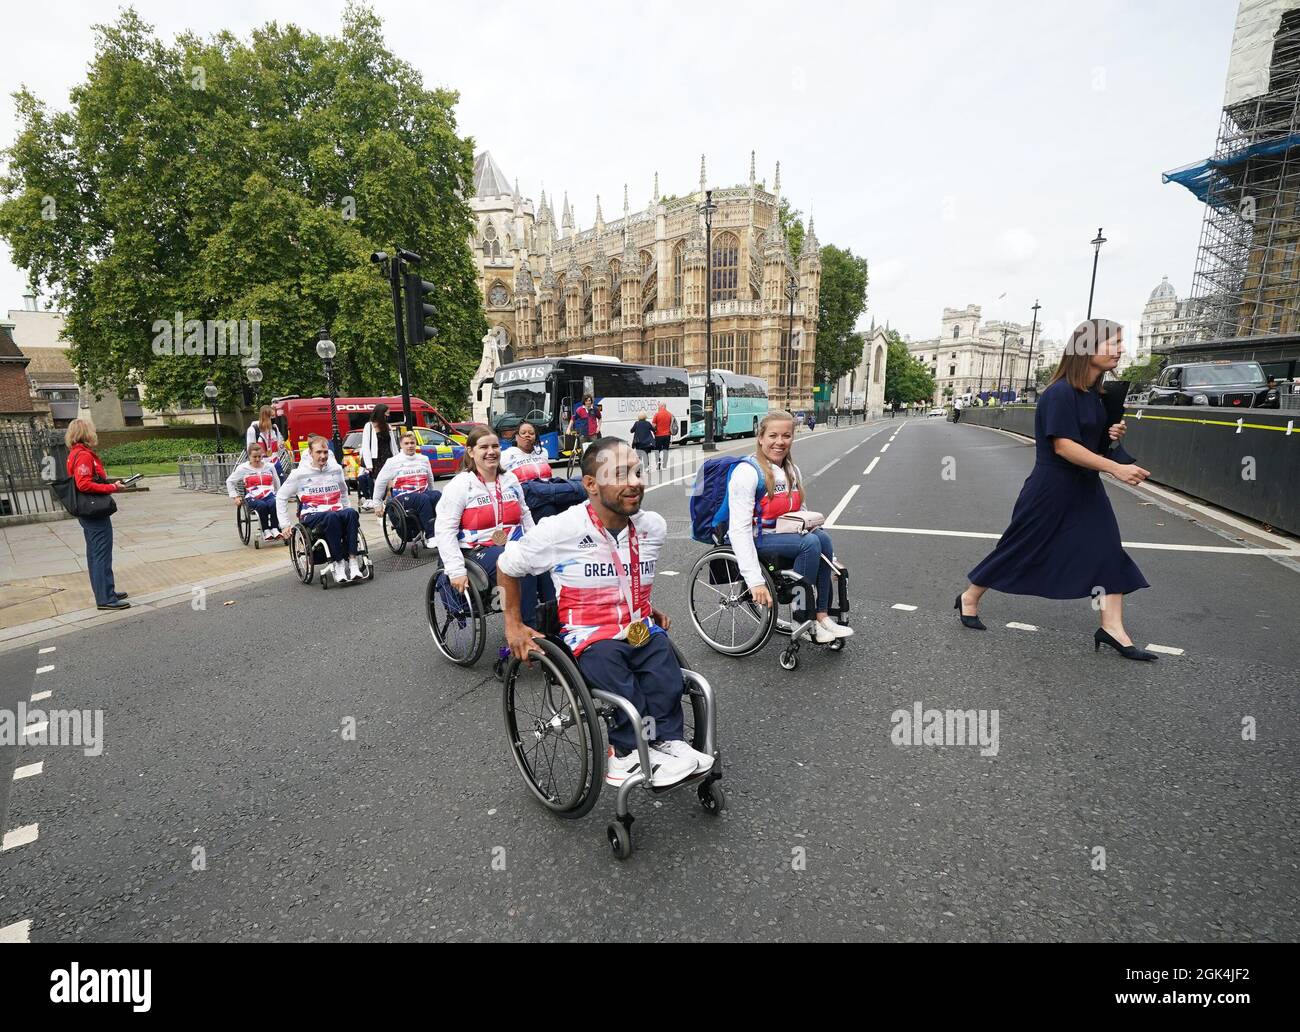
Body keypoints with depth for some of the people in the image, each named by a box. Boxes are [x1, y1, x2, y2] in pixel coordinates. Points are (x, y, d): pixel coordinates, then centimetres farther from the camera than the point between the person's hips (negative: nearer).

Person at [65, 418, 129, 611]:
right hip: (96, 513, -11)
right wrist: (112, 488, -19)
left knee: (95, 555, 16)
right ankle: (105, 598, -2)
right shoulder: (84, 455, -16)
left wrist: (110, 483, 7)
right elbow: (84, 485, -25)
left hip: (89, 513, 11)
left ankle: (105, 593, 27)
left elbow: (89, 481, 16)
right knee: (102, 555, -6)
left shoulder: (76, 454, 14)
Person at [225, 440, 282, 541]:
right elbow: (229, 481, 18)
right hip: (253, 498, -1)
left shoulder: (269, 466, 15)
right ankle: (265, 531, -30)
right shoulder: (243, 468, 9)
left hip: (269, 495, 1)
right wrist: (235, 496, 10)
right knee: (262, 505, -36)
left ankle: (275, 529, -32)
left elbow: (277, 483, 26)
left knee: (274, 503, -36)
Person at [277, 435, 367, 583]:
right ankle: (338, 564, -39)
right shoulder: (300, 473, 3)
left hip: (336, 512, 3)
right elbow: (281, 497, 11)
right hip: (312, 516, -3)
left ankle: (352, 562, -38)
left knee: (352, 513, -33)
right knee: (332, 517, -39)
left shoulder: (336, 469, 13)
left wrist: (345, 509, 21)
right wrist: (285, 524, 7)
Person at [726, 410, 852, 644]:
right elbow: (739, 529, -24)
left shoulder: (792, 470, 7)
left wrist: (830, 558, 8)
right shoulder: (747, 472, -17)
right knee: (810, 543, -26)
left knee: (823, 538, -18)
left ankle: (821, 615, -13)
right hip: (754, 539, -7)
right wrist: (755, 581, -30)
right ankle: (803, 621, -16)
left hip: (782, 534, 7)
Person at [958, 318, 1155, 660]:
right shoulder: (1060, 392, -18)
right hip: (1052, 487, -8)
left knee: (1108, 549, 1)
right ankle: (969, 598, 18)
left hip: (1085, 487, 8)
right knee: (1020, 547, 2)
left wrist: (1111, 434, 1)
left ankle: (1112, 627, 7)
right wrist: (1117, 468, -28)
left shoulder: (1095, 395, 10)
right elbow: (1064, 445, -25)